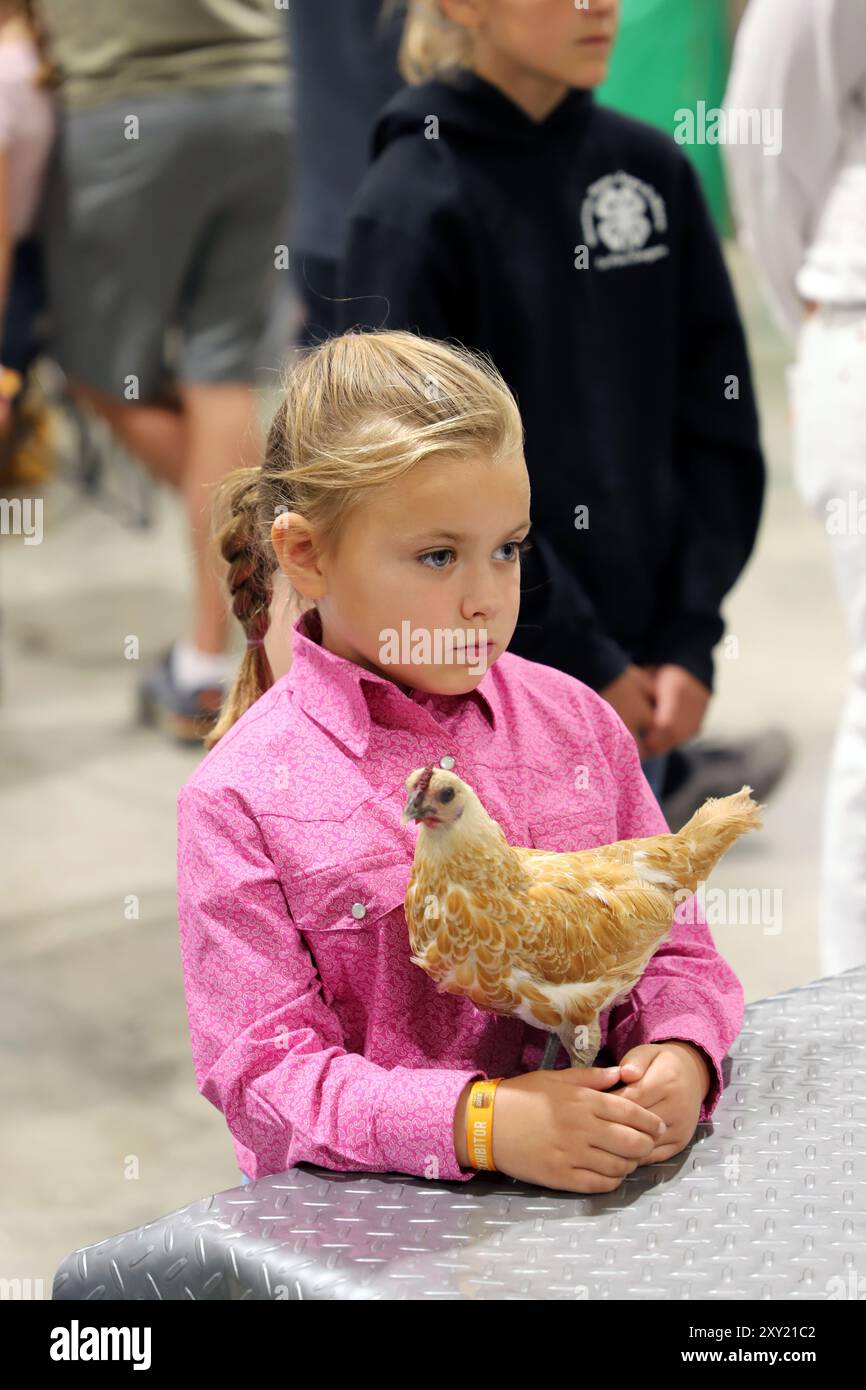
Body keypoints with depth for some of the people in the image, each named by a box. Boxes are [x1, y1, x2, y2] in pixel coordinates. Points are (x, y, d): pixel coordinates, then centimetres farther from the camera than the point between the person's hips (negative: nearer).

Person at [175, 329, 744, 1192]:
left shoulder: (577, 724, 11)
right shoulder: (241, 798, -4)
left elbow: (673, 944, 18)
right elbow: (261, 1073, -8)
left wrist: (680, 1057, -5)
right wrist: (480, 1120, -21)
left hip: (597, 1185, 3)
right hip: (367, 1211, -3)